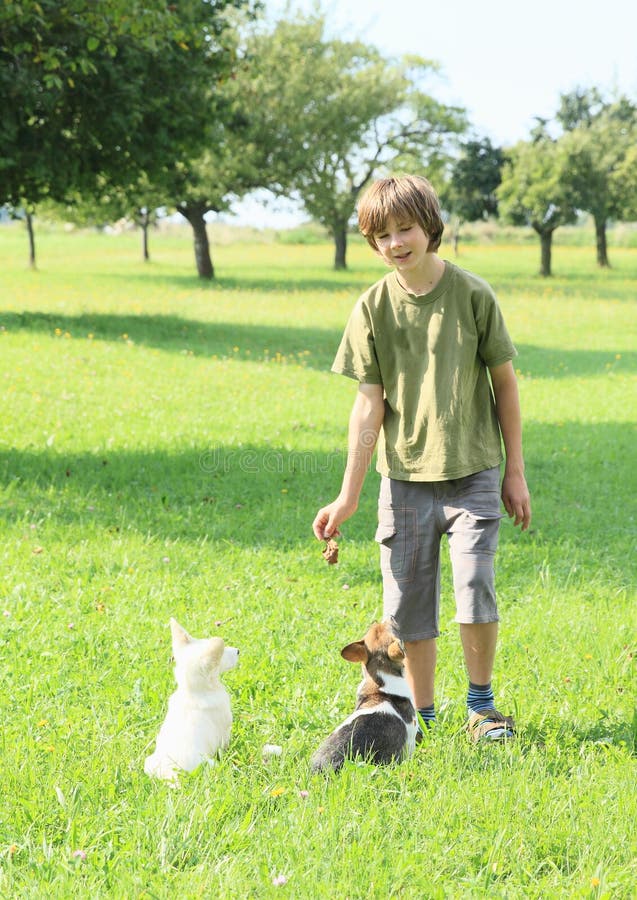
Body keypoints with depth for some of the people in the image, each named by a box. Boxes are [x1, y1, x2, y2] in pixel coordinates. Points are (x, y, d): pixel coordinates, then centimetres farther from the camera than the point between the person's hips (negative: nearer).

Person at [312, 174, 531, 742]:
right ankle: (421, 713, 21)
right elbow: (370, 403, -2)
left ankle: (481, 704, 11)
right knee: (409, 606, 5)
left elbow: (504, 383, 2)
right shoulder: (374, 307, -2)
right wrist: (349, 495, -6)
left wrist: (515, 473, 3)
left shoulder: (472, 294, -5)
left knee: (476, 593, -10)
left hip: (472, 473, -2)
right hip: (405, 478, 2)